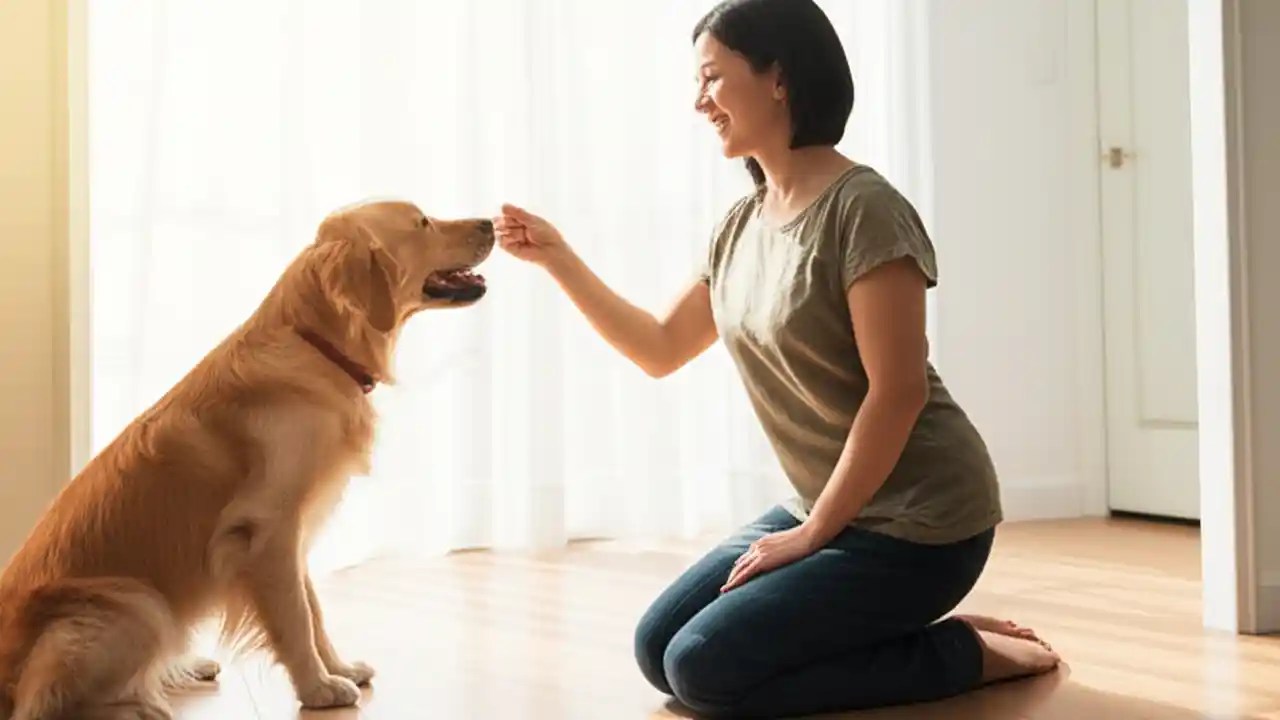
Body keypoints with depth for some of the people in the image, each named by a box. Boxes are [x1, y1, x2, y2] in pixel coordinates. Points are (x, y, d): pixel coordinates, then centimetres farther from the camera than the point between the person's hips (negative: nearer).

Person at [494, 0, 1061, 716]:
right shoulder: (740, 227, 7)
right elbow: (660, 350, 16)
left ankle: (966, 653, -1)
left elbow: (897, 392, -22)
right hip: (829, 509, 9)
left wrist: (812, 532, -17)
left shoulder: (862, 207, -19)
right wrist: (557, 256, 8)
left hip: (915, 520, -9)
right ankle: (918, 636, 10)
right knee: (658, 649, 6)